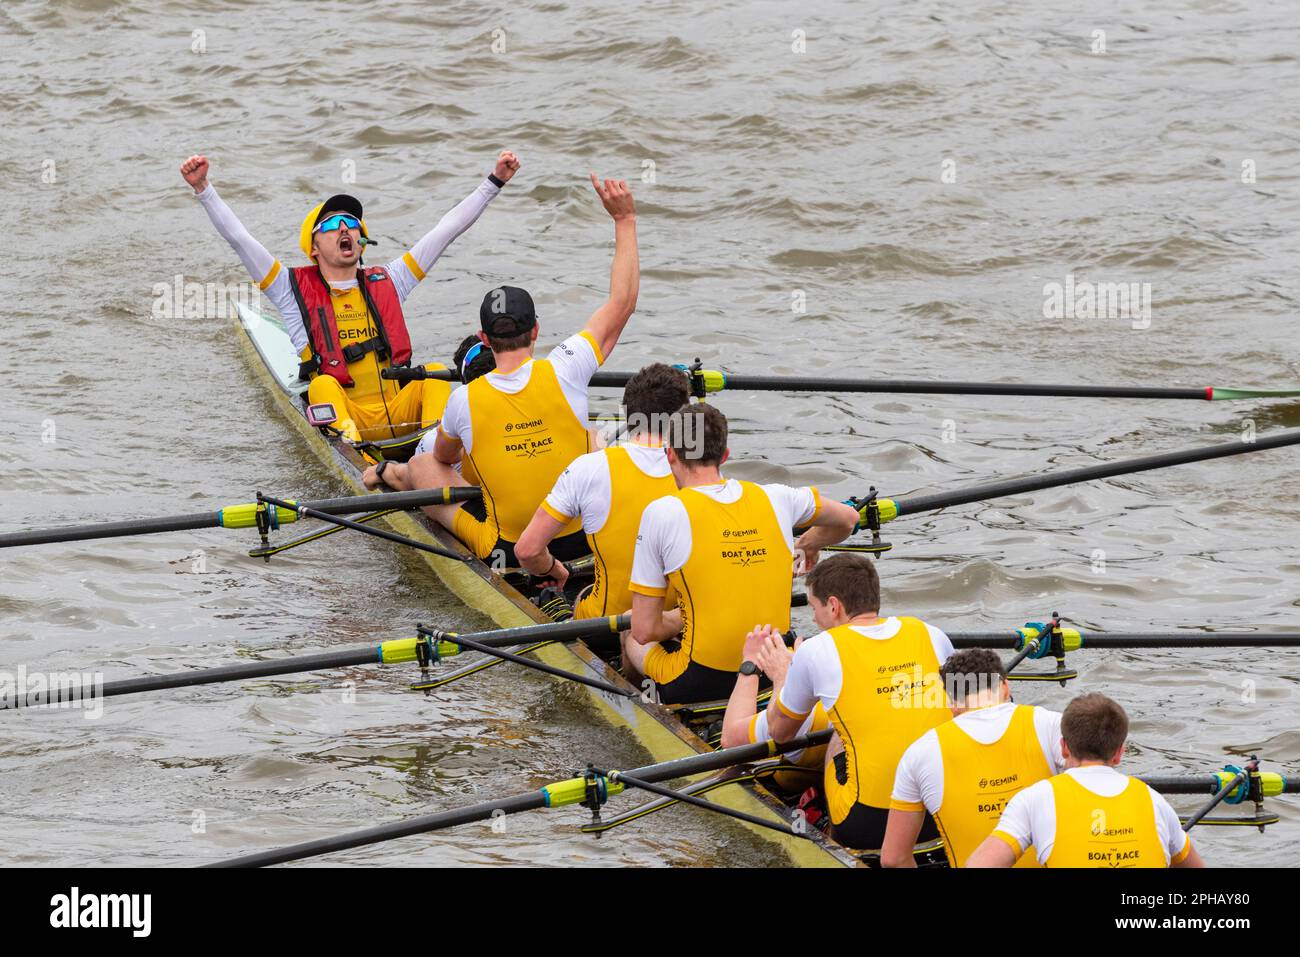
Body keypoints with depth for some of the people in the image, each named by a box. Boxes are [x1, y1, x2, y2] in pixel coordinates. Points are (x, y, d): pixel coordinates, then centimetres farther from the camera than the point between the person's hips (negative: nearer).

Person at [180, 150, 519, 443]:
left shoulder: (386, 283, 20)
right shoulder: (296, 291, 13)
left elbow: (448, 229, 20)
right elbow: (237, 237, 7)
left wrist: (495, 182, 18)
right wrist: (202, 188, -2)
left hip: (399, 412, 3)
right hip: (339, 411, -3)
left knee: (435, 374, -21)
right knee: (323, 384, -32)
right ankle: (349, 446, -58)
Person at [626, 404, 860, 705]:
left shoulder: (662, 513, -9)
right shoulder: (776, 499, 2)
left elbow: (644, 631, -8)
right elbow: (847, 519, 24)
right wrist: (807, 545, 44)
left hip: (698, 686, -3)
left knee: (633, 641, 29)